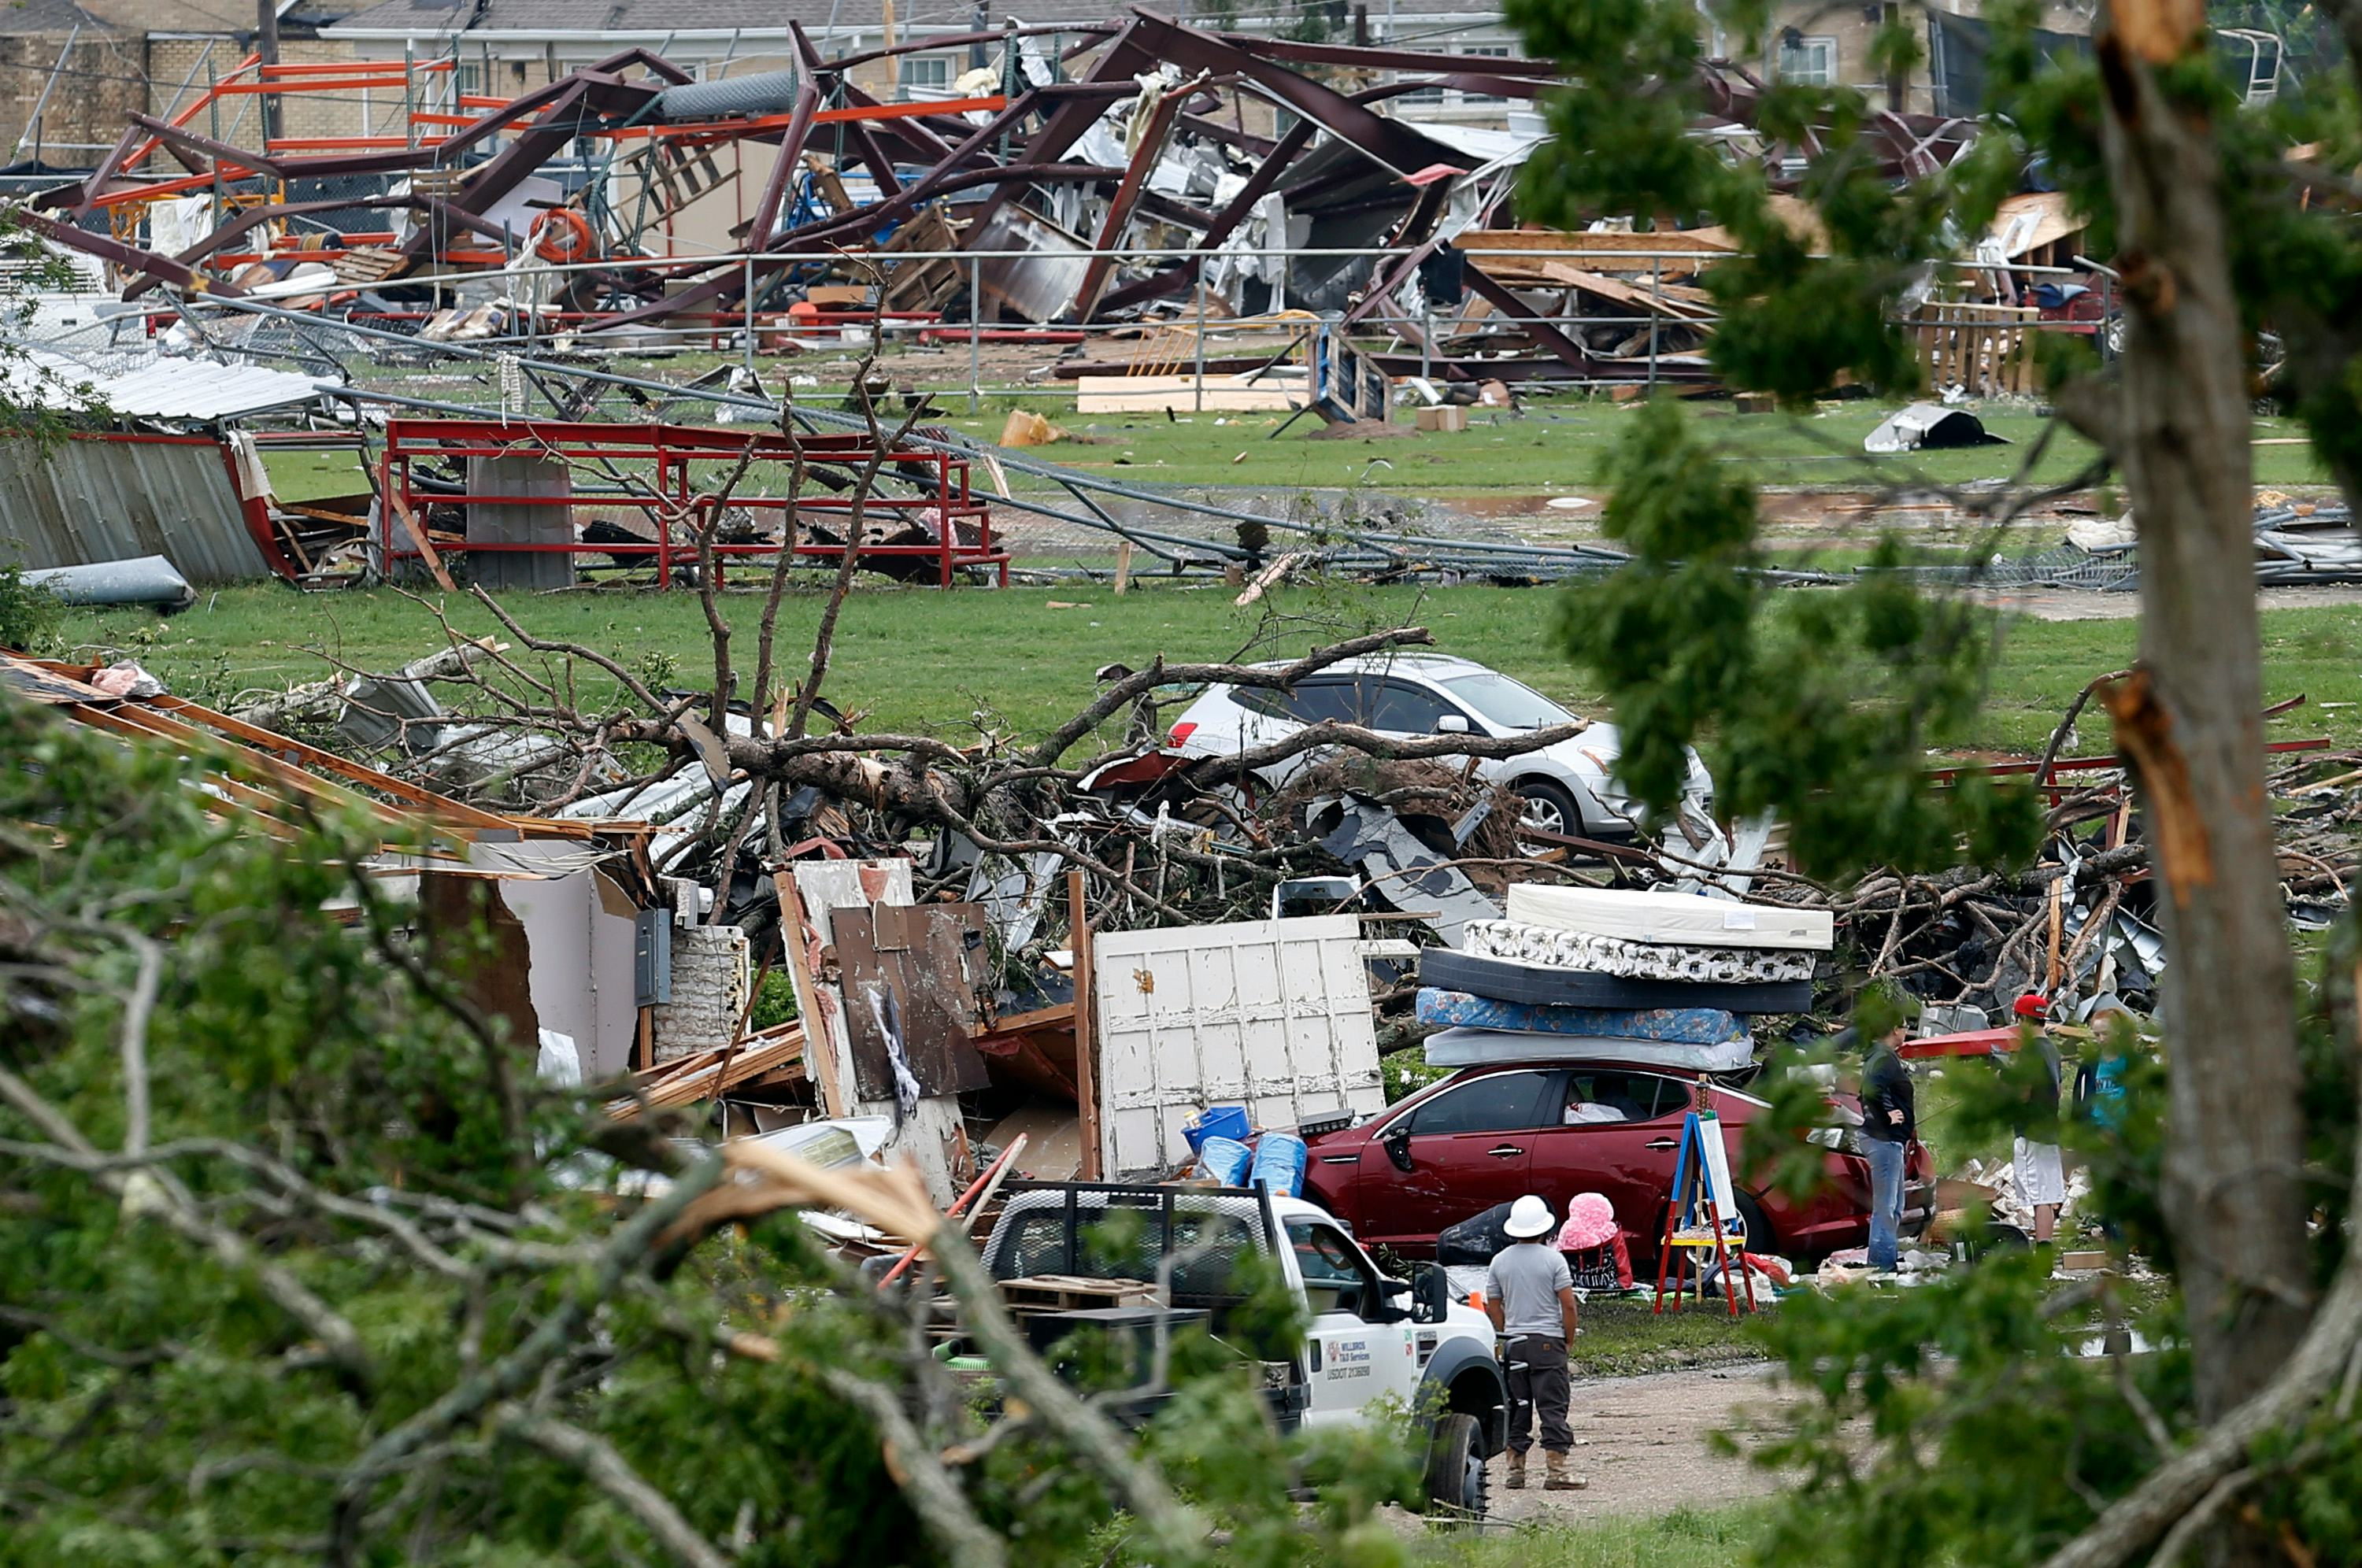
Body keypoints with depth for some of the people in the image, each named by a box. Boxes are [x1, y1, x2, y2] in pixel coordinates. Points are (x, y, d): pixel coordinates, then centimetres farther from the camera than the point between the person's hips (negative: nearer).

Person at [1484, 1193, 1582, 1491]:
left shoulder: (1500, 1261, 4)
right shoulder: (1552, 1258, -8)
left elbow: (1493, 1306, 10)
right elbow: (1568, 1304, -9)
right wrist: (1568, 1339, 4)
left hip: (1513, 1343, 4)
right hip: (1548, 1342, -4)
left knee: (1515, 1408, 10)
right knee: (1552, 1408, -3)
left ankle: (1515, 1472, 11)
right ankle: (1555, 1472, -7)